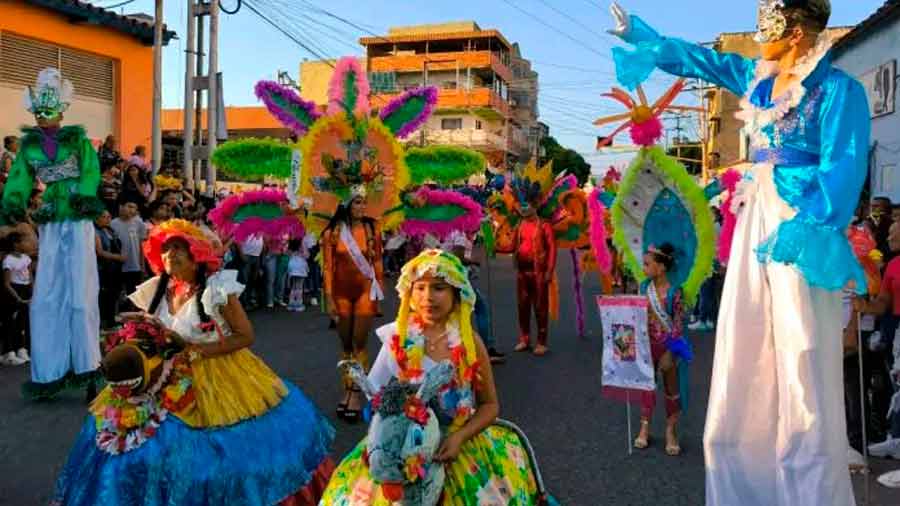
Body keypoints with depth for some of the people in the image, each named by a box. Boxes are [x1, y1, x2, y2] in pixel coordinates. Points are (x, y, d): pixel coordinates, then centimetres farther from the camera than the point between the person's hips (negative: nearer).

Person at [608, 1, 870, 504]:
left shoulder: (837, 90, -6)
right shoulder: (758, 78, 15)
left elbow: (844, 169, -13)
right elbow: (696, 58, 26)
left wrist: (811, 230, -24)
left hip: (801, 224, -7)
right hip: (757, 220, 7)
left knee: (802, 362, -7)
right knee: (746, 356, 8)